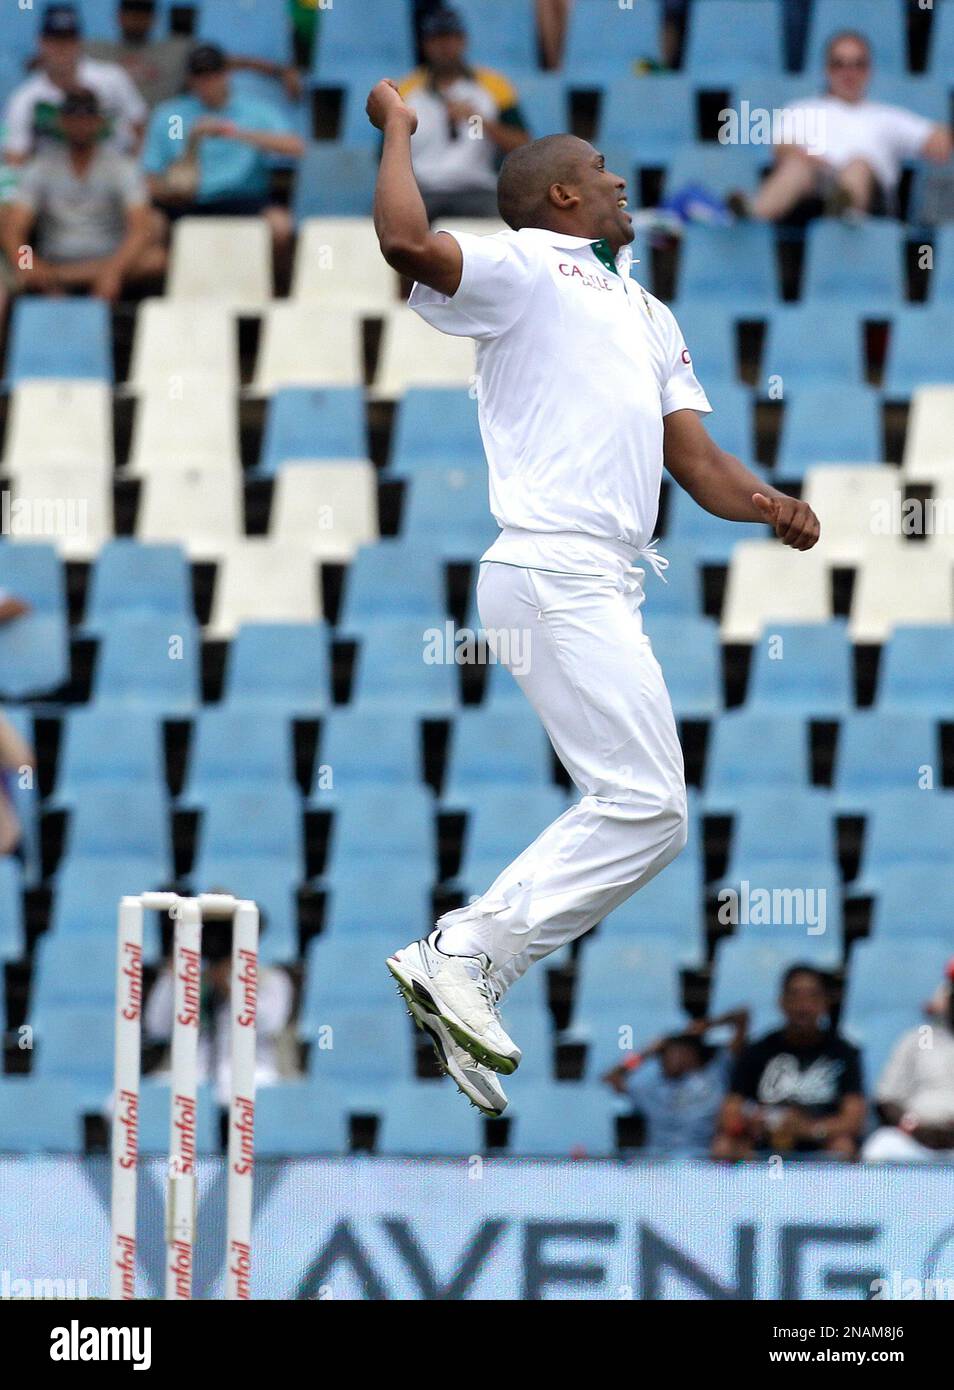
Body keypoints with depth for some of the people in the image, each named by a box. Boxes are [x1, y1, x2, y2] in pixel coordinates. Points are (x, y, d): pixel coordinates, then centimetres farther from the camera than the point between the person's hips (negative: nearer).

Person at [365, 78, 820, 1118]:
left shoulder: (648, 317, 29)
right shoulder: (524, 268, 3)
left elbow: (695, 459, 21)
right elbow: (407, 242, -17)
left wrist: (769, 506, 3)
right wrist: (396, 129, -2)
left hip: (608, 586, 9)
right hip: (551, 571, -9)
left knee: (637, 815, 6)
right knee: (645, 808, -17)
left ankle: (460, 967, 7)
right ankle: (468, 955, -14)